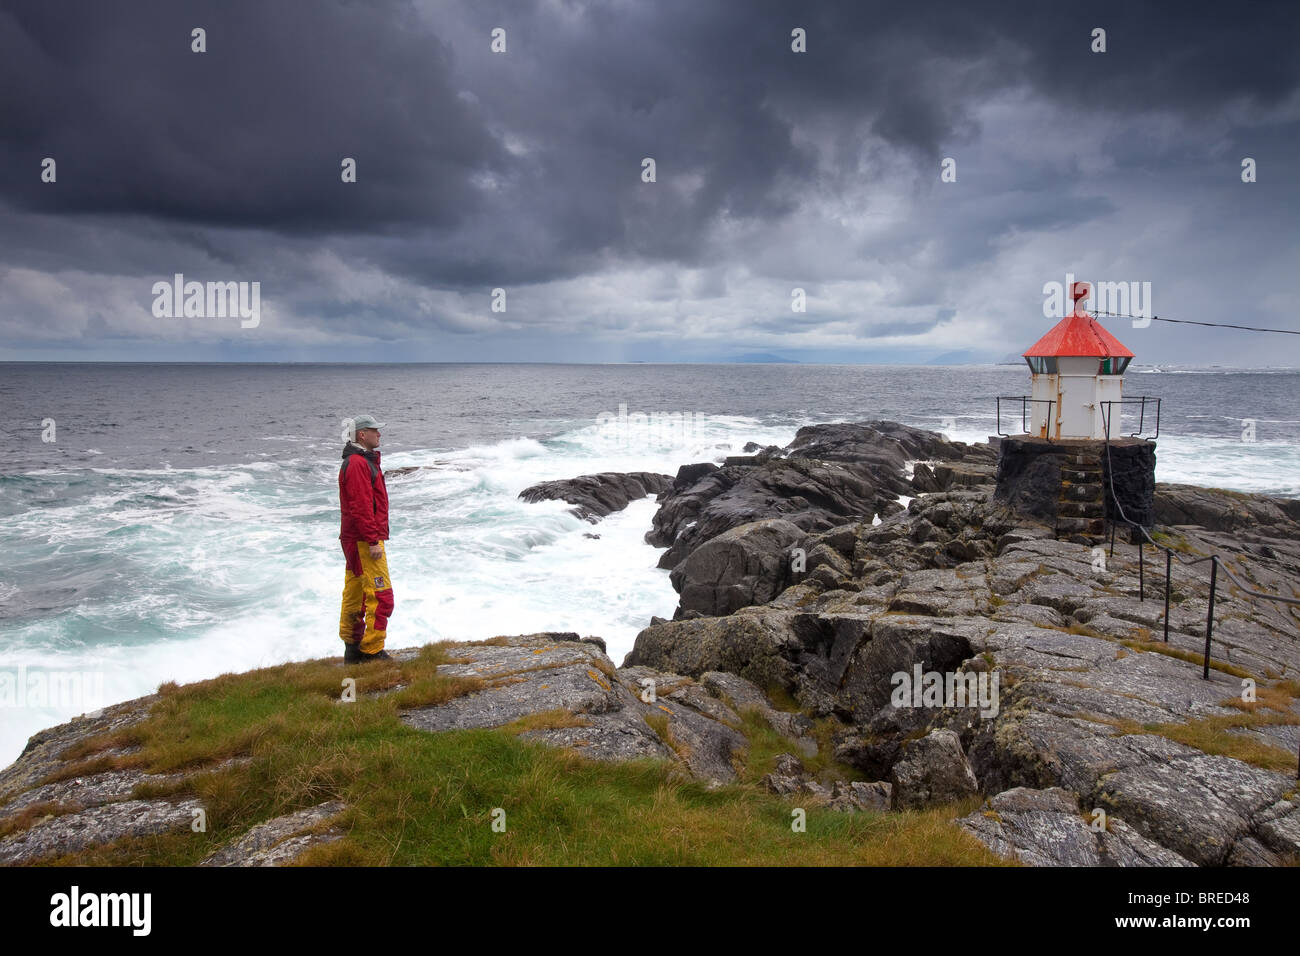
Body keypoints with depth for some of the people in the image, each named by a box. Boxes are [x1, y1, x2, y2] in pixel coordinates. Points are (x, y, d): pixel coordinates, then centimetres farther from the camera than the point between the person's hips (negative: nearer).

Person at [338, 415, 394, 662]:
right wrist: (373, 541, -22)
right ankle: (372, 650, -4)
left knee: (354, 595, 14)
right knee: (381, 595, -9)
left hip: (353, 540, 11)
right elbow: (360, 507, -21)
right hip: (364, 541, -11)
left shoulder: (366, 461, 19)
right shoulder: (357, 463, -14)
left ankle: (352, 650, 20)